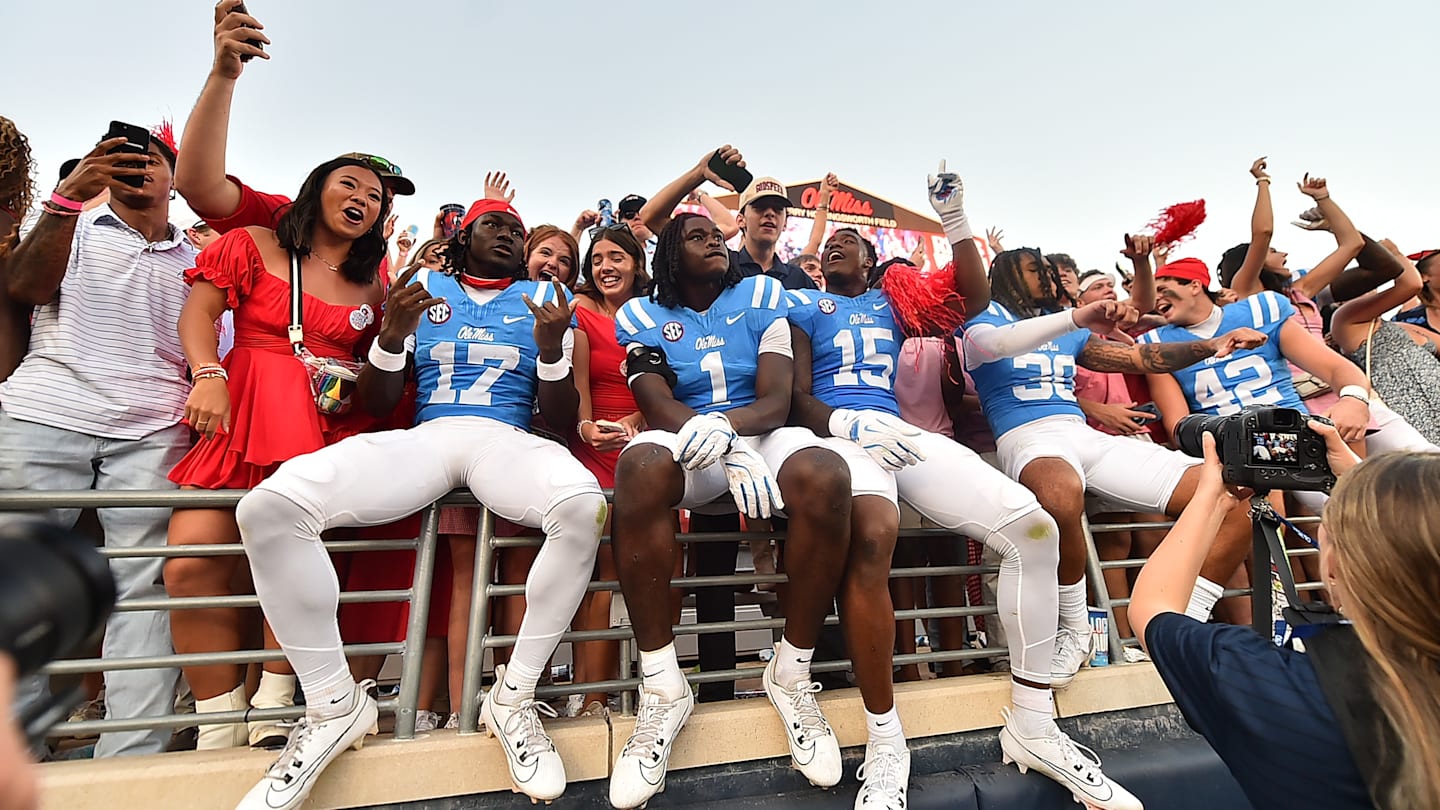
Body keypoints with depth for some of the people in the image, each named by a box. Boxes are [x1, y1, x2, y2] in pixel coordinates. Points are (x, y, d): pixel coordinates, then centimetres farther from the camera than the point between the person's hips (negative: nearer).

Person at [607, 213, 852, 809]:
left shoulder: (762, 296, 10)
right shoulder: (643, 315, 9)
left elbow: (776, 400, -2)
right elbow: (659, 406, -7)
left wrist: (723, 424, -26)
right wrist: (736, 456, -25)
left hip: (760, 434, 1)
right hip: (686, 443, -1)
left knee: (826, 478, -32)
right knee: (641, 467, -36)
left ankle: (792, 675, -11)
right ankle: (662, 689, -21)